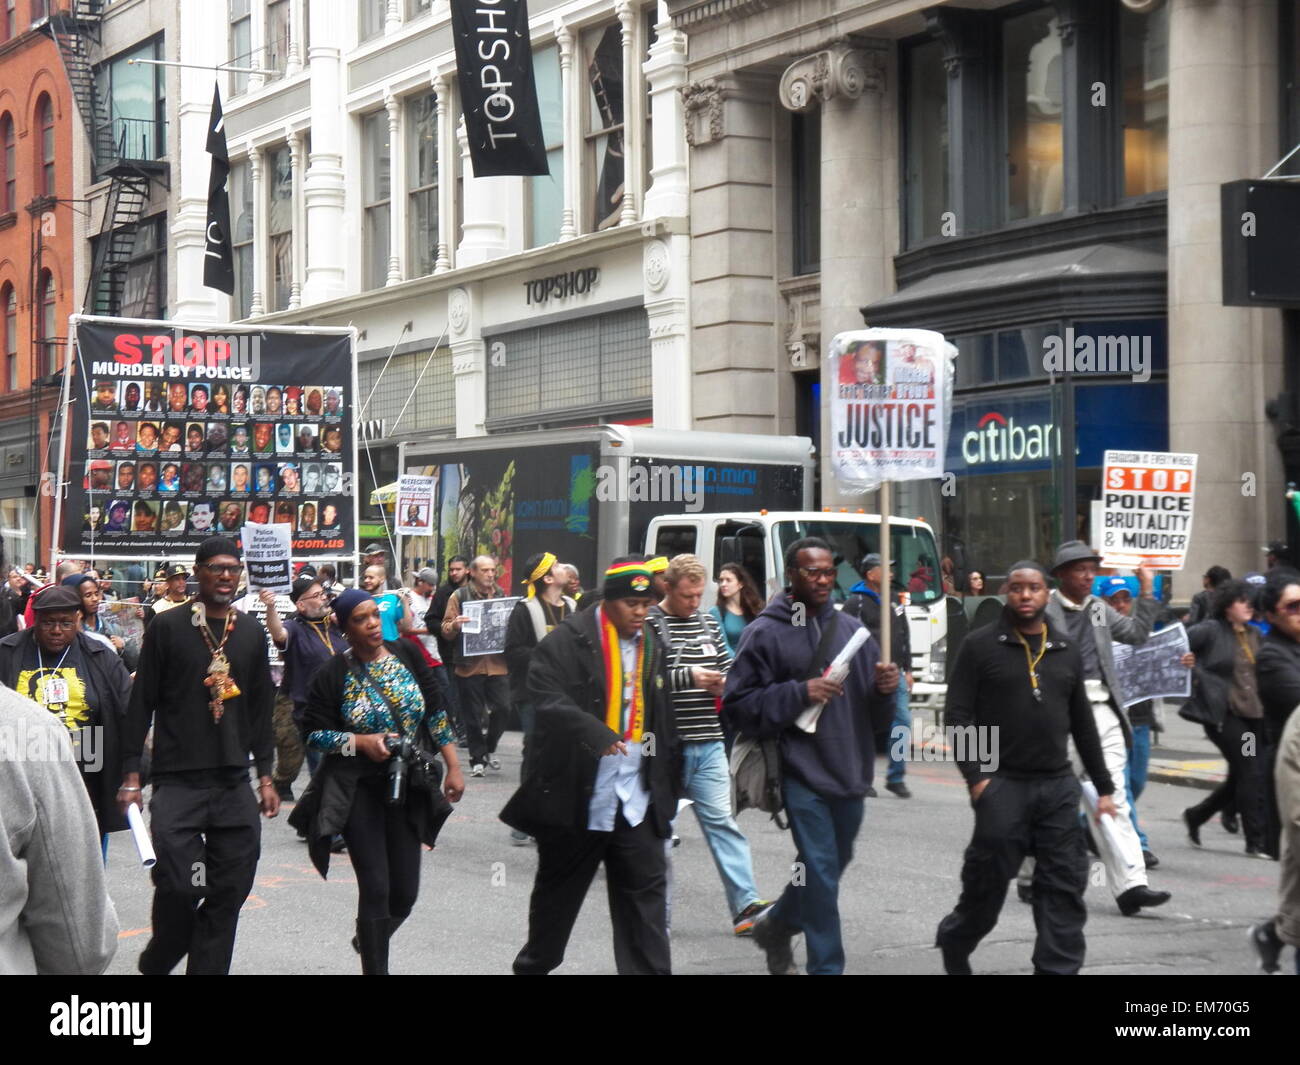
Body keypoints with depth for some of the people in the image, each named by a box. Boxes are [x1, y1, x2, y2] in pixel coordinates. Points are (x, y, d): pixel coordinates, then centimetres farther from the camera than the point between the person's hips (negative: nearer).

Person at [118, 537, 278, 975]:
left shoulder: (251, 633, 11)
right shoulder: (167, 627, -1)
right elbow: (141, 704, -1)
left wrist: (266, 776, 12)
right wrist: (131, 775, -5)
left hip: (234, 783, 4)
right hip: (177, 780, -4)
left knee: (229, 890, 0)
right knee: (179, 886, -11)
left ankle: (207, 968, 10)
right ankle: (156, 963, 14)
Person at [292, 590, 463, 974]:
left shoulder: (406, 655, 0)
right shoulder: (333, 675, -9)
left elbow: (435, 712, 6)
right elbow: (314, 732, -5)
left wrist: (453, 766, 3)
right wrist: (362, 742, -18)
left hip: (409, 789, 3)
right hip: (360, 791, -3)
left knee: (405, 892, 6)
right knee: (376, 888, -9)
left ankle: (370, 940, 36)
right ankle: (375, 967, 2)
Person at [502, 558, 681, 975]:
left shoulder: (652, 647, 13)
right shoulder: (569, 641, -8)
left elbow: (664, 722, 18)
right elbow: (549, 699, -22)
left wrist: (667, 785, 14)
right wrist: (598, 735, -35)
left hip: (636, 797, 4)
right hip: (576, 794, -4)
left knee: (647, 892, -3)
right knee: (558, 889, 12)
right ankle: (534, 965, 29)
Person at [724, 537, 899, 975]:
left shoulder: (851, 629, 10)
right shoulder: (767, 633, -4)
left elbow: (877, 716, 15)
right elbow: (738, 705, -9)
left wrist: (884, 688, -8)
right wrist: (799, 693, -18)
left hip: (851, 773, 6)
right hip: (804, 774, -6)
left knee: (834, 864, 18)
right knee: (821, 871, -9)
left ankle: (776, 926, 41)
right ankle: (826, 966, -1)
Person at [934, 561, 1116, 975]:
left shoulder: (1066, 649, 11)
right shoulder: (981, 645, -2)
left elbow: (1082, 722, 16)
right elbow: (957, 716, -4)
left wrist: (1104, 787, 14)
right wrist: (976, 775, -13)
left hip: (1058, 785, 4)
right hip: (1002, 784, -4)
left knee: (1065, 887, -1)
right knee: (987, 884, 4)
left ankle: (1058, 969, 3)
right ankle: (954, 942, 29)